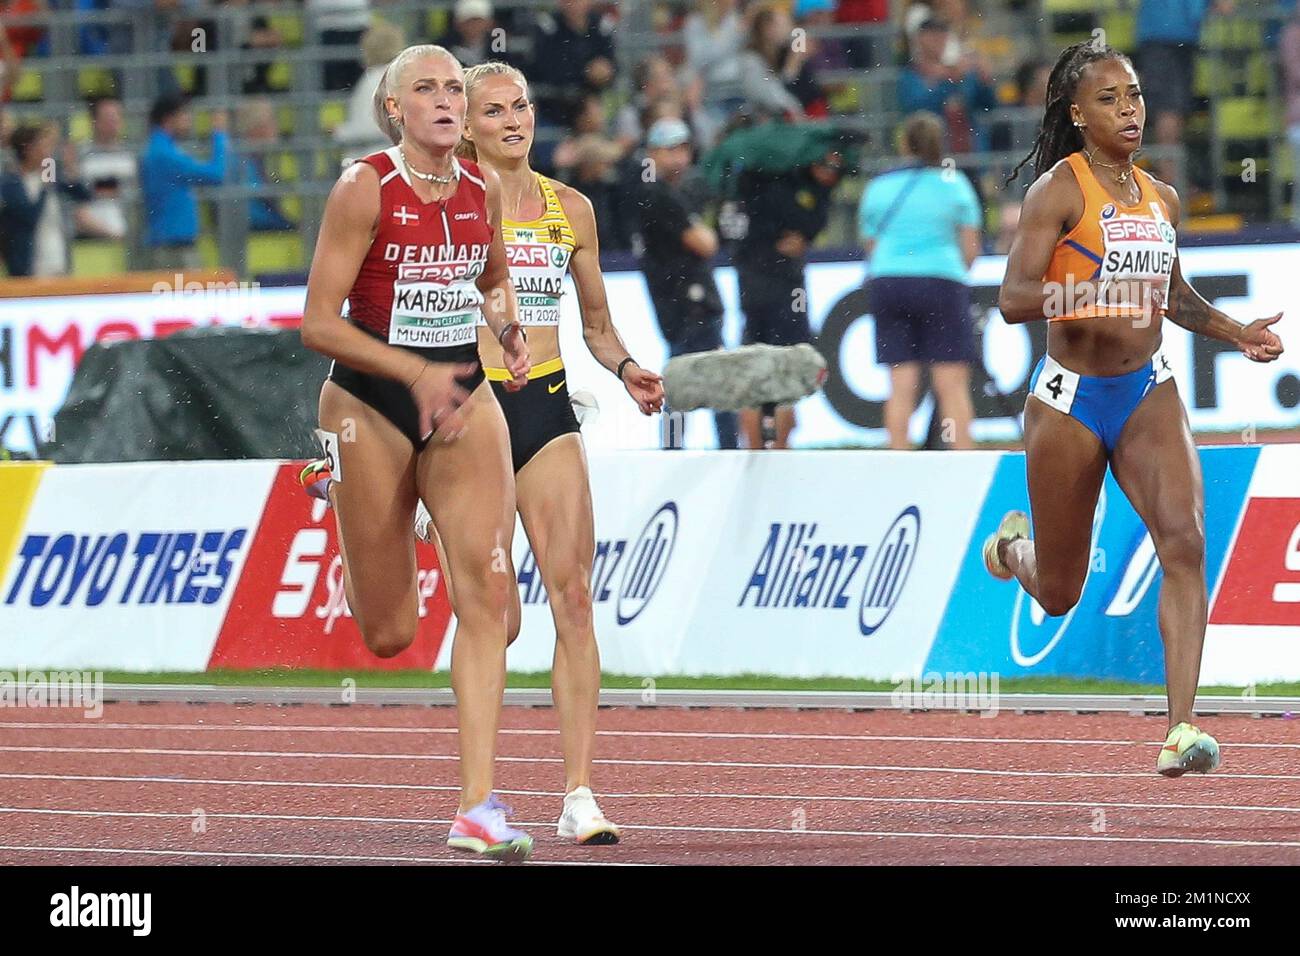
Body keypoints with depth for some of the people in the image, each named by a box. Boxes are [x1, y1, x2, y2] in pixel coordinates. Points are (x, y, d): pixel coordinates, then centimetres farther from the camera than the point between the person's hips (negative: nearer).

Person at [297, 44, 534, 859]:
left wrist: (509, 327, 1)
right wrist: (416, 373, -26)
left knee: (487, 589, -15)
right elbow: (319, 323, -15)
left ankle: (478, 808, -15)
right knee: (391, 634, 7)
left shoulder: (484, 188, 2)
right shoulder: (365, 189, -13)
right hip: (371, 402, -3)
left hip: (464, 400, 3)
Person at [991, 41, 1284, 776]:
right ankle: (1012, 544, 48)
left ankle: (1182, 728, -25)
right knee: (1058, 596, 9)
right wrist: (1089, 294, -36)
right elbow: (1013, 299, -19)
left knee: (1185, 540, -21)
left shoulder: (1161, 199, 9)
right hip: (1071, 398, -4)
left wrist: (1236, 331, 11)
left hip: (1148, 391, 4)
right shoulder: (1060, 190, -10)